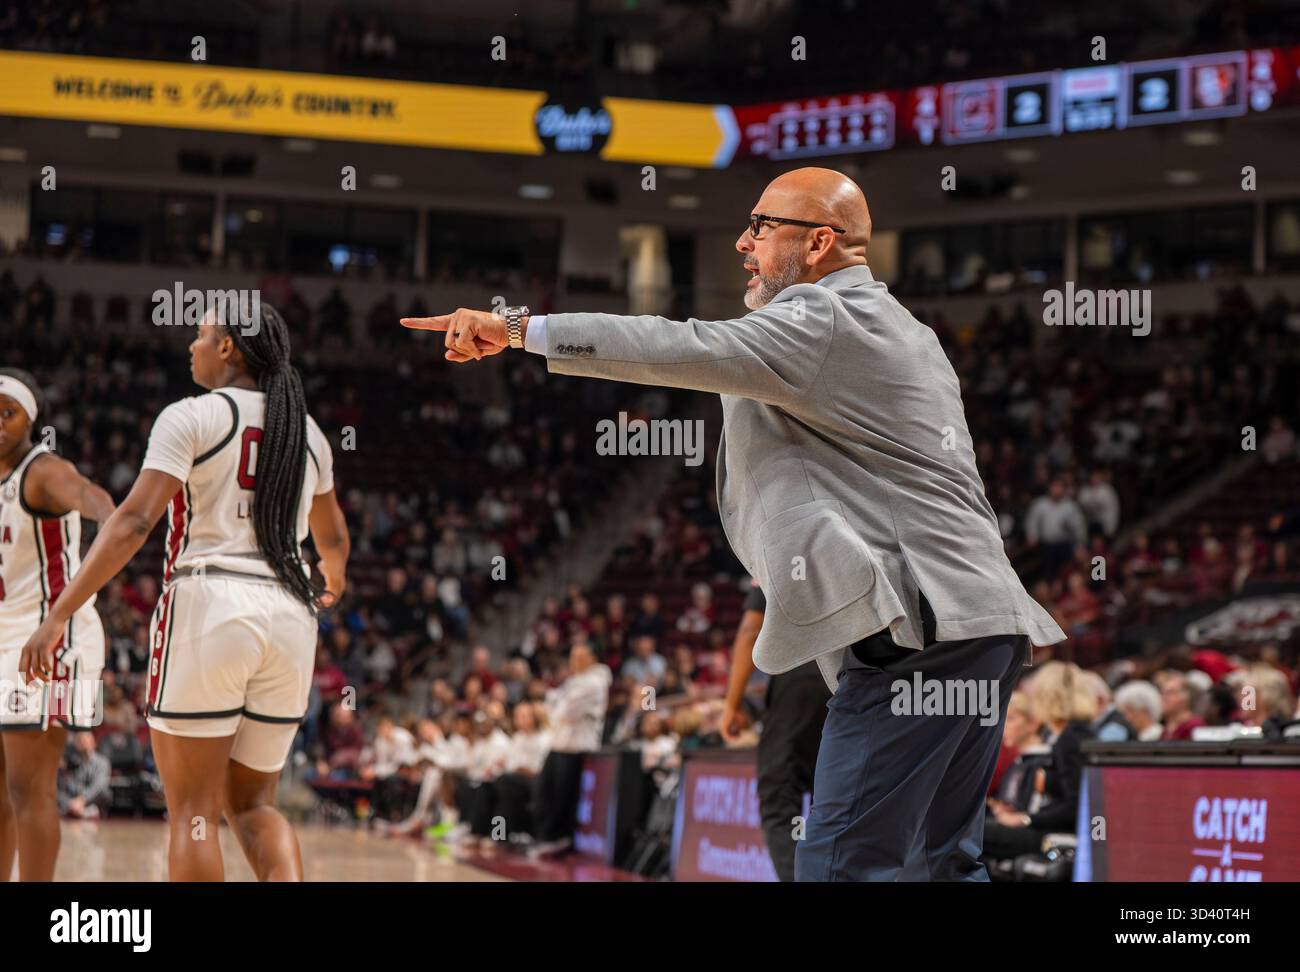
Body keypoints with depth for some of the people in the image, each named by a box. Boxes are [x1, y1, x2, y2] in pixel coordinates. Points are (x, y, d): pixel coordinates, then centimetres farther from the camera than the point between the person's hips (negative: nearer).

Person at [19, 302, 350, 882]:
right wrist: (334, 584, 53)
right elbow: (333, 539, 30)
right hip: (289, 617, 5)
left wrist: (58, 616, -13)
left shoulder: (190, 417, -2)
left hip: (208, 608, -5)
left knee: (193, 812, 2)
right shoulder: (308, 431, 15)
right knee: (251, 804, 15)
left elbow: (134, 521, -13)